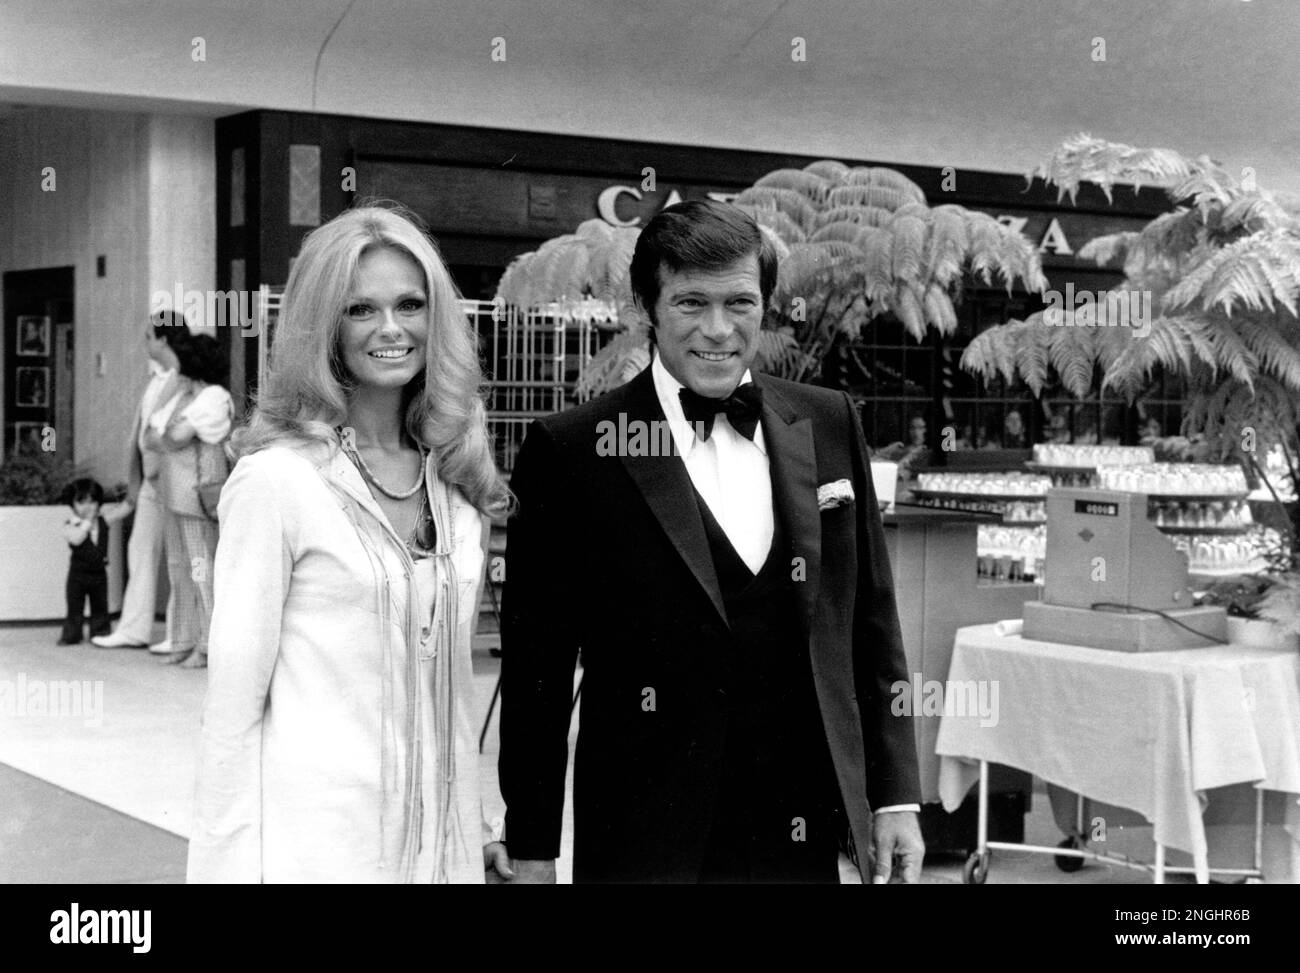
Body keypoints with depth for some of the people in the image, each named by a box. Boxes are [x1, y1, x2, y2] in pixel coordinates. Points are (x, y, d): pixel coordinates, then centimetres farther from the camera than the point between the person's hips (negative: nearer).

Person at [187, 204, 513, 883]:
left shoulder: (455, 482, 6)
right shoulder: (277, 478, -11)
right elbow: (234, 695, -11)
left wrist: (476, 827, 11)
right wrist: (226, 864, -13)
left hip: (444, 843, 5)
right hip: (317, 844, -5)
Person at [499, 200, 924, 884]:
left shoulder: (828, 425, 6)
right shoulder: (571, 450, -7)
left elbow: (871, 622, 10)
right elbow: (535, 668, -4)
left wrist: (894, 796, 7)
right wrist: (532, 852, -3)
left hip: (809, 839, 4)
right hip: (646, 848, -3)